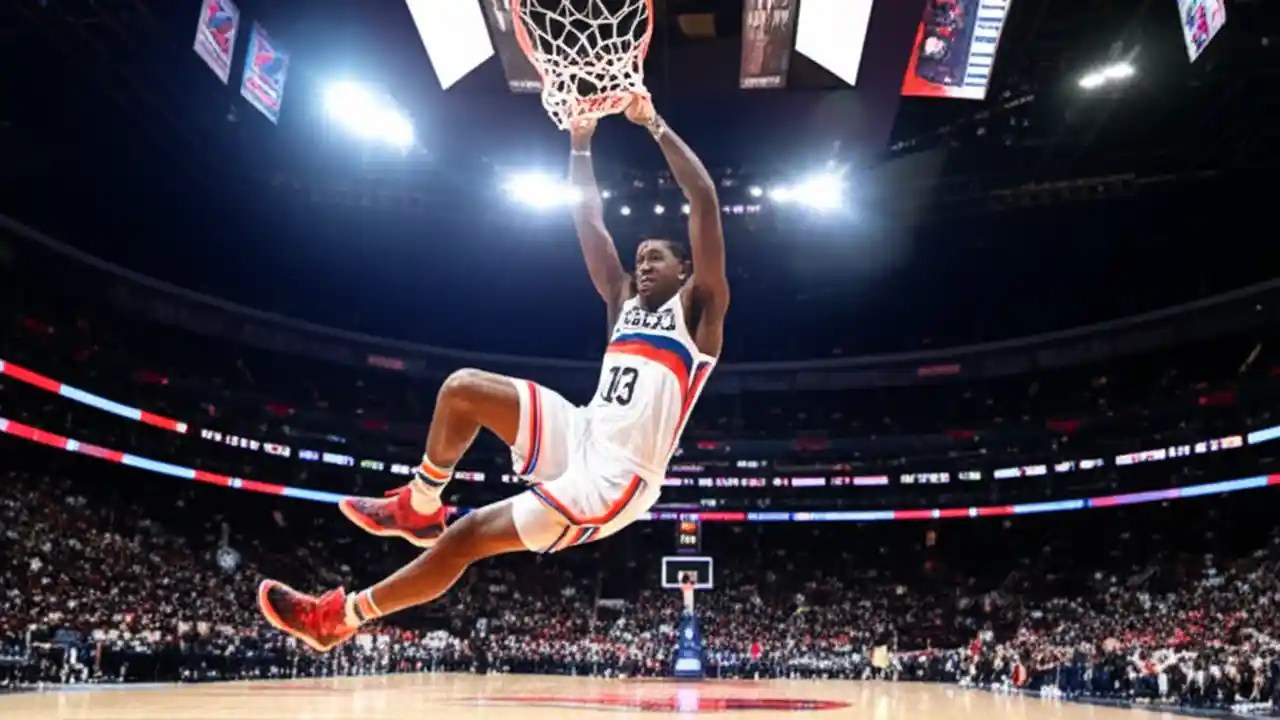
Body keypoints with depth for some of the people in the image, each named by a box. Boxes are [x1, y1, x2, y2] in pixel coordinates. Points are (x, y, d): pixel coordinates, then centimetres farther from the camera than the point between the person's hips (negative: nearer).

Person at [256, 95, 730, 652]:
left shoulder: (697, 311, 0)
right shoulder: (625, 304, 19)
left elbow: (704, 201, -10)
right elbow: (588, 222, 17)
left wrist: (655, 125, -10)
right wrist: (580, 144, 11)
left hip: (616, 477, -6)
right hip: (582, 439, 7)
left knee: (465, 539, -8)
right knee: (462, 389, -7)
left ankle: (336, 618, 9)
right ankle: (419, 507, 11)